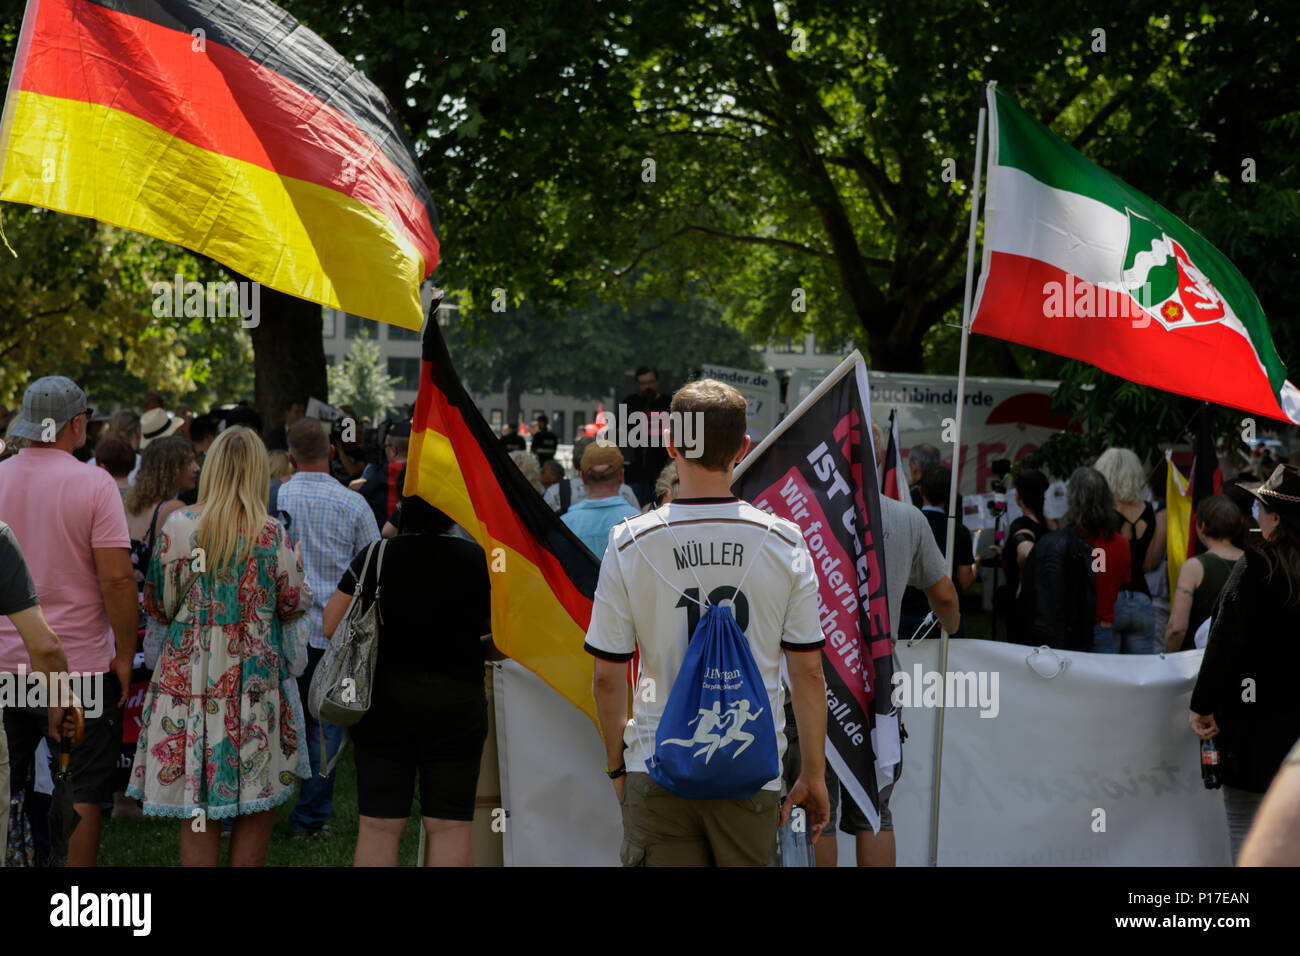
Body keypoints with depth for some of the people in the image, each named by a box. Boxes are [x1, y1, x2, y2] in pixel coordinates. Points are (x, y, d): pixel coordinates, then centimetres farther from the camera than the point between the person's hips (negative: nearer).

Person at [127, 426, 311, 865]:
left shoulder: (177, 526, -4)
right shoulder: (271, 533, -6)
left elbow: (157, 605, 2)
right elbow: (294, 603, 1)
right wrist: (297, 571, 20)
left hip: (189, 678, 1)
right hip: (255, 681, -1)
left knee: (197, 813, 5)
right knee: (258, 808, 10)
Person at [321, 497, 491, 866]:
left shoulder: (375, 557, -7)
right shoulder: (480, 560, -4)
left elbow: (332, 626, -4)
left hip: (384, 698, 0)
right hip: (458, 701, 0)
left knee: (379, 825, 4)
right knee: (450, 826, 3)